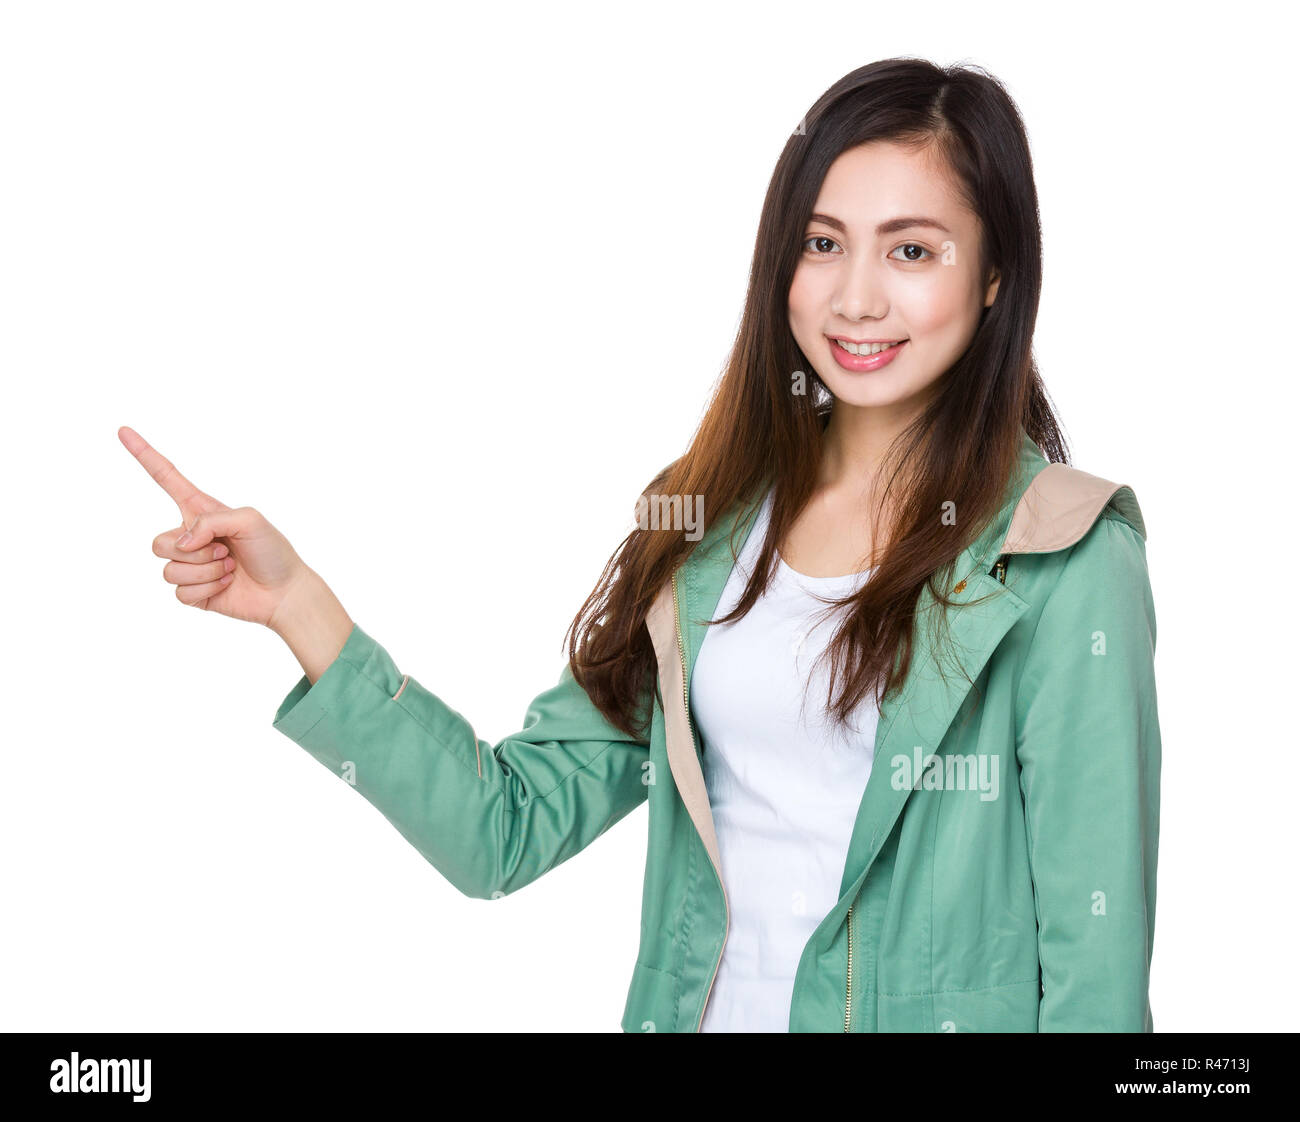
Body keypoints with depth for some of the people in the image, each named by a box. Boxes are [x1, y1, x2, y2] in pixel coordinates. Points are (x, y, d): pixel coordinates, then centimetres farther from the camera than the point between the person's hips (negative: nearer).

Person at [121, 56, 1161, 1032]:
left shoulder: (1065, 562, -14)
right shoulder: (711, 520, 0)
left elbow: (1094, 957, -14)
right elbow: (510, 827, -3)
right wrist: (295, 602, -10)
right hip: (702, 1009, 4)